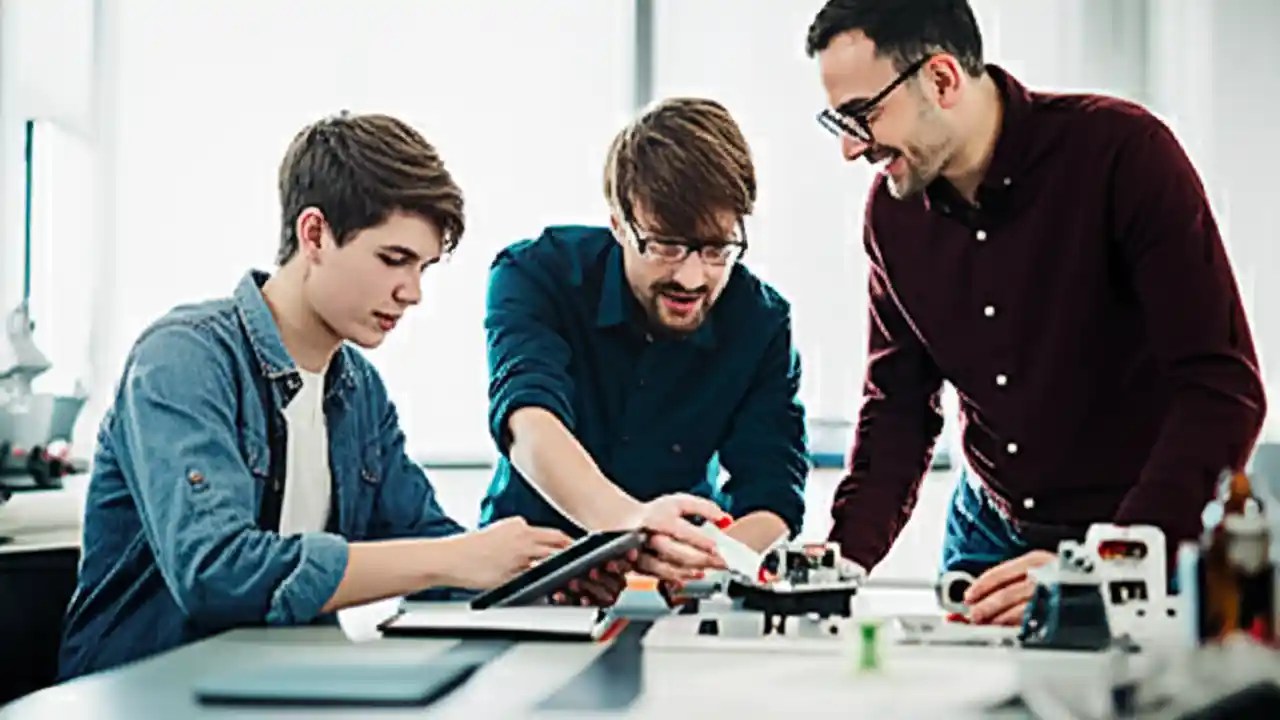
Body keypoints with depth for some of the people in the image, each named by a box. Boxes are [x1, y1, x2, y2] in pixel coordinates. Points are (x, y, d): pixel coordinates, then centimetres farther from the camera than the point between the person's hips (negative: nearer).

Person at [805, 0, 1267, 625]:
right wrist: (848, 553, -14)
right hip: (990, 535, 5)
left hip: (1148, 534, -4)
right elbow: (899, 403, 3)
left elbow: (1223, 389, -25)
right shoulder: (892, 206, -3)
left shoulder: (1121, 151, -21)